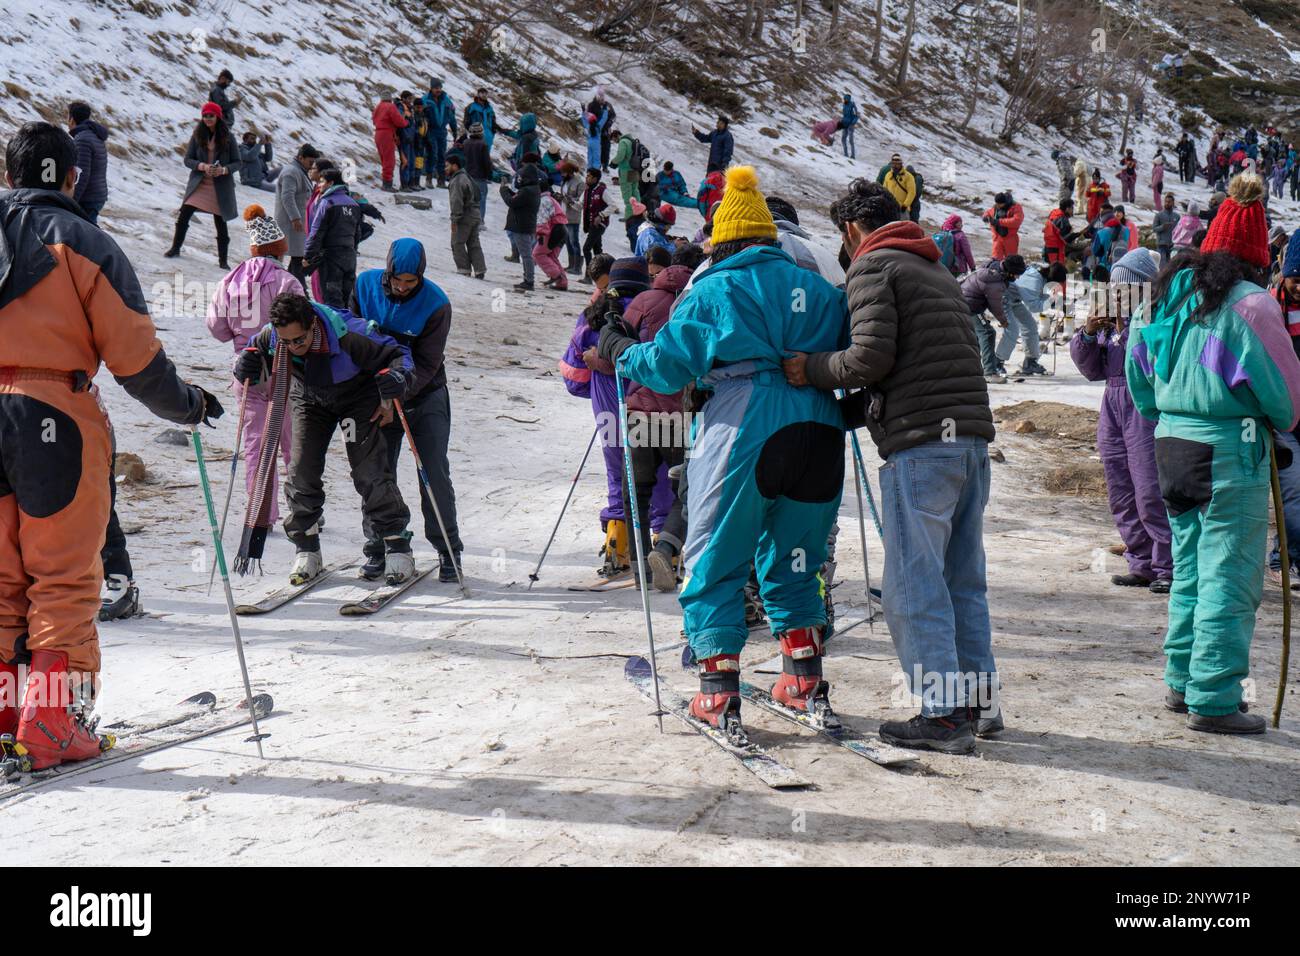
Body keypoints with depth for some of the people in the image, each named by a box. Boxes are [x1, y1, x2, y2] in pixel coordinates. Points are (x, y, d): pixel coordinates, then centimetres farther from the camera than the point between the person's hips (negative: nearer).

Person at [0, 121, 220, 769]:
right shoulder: (83, 243, -4)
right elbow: (133, 355, -8)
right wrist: (185, 405, 7)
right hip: (55, 418, -5)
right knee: (64, 578, 2)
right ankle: (54, 726, 1)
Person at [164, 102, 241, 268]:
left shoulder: (228, 137, -2)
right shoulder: (197, 135, 2)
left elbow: (237, 163, 0)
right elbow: (187, 160, 2)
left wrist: (223, 170, -18)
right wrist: (203, 166, -16)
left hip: (220, 187, -1)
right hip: (198, 184, 1)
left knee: (221, 223, 4)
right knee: (183, 216, -4)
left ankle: (223, 260, 15)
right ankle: (175, 249, 15)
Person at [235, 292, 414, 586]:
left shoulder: (348, 335, -38)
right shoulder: (271, 336, -23)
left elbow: (397, 356, -27)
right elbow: (253, 348, 3)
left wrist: (389, 395, -35)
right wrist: (247, 365, -18)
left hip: (357, 399, -4)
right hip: (310, 401, 4)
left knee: (369, 471, -12)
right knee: (301, 472, -5)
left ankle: (397, 545, -3)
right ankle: (306, 550, 8)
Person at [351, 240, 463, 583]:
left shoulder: (436, 303, -18)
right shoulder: (366, 284, -8)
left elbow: (426, 364, -18)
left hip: (425, 396, -3)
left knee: (434, 473, -5)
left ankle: (448, 549, 7)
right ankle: (377, 549, 14)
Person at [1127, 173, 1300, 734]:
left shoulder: (1165, 296, 8)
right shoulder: (1250, 303, -13)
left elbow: (1140, 383, 15)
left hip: (1171, 443, 7)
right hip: (1231, 450, -7)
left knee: (1189, 570, 17)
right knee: (1229, 577, -2)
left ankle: (1181, 683, 25)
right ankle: (1212, 700, 1)